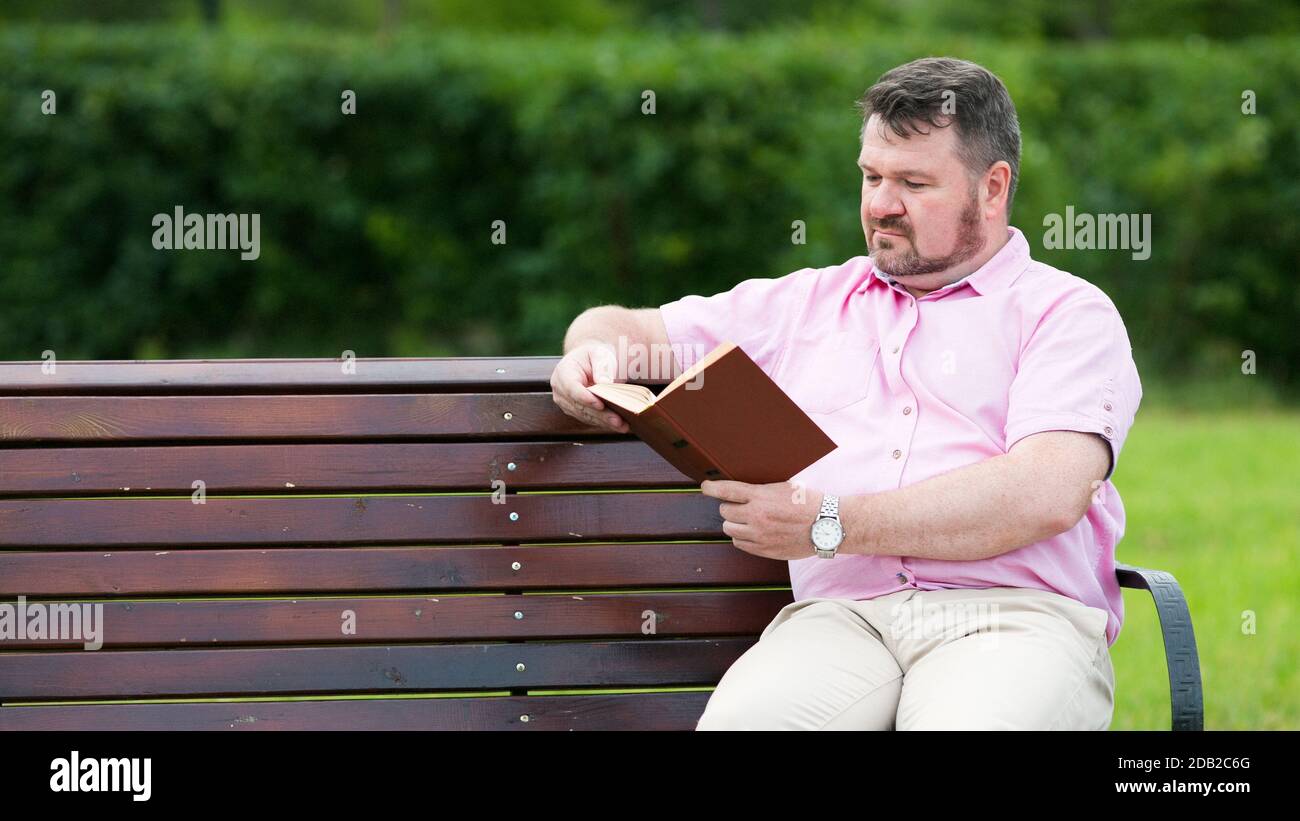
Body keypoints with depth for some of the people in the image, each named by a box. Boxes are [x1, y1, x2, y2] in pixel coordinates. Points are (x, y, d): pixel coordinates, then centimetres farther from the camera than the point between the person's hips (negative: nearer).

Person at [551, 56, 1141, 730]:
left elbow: (1047, 496, -6)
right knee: (738, 723, -33)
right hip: (839, 615, 3)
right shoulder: (808, 303, 27)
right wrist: (596, 353, 9)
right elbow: (632, 327, 37)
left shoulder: (1066, 313, 11)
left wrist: (830, 525, -8)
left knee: (972, 724, -40)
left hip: (1014, 615, -3)